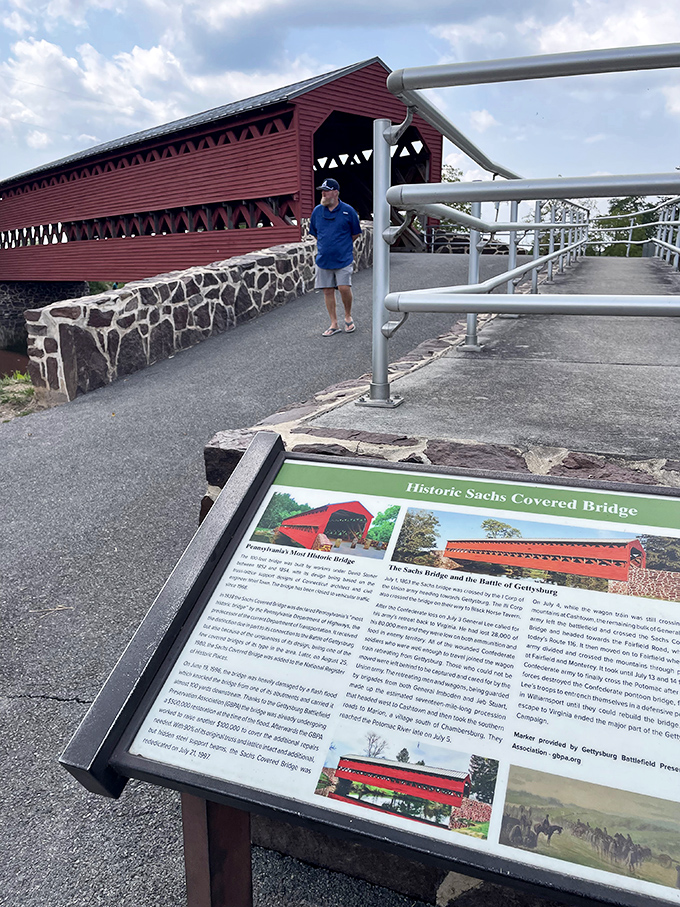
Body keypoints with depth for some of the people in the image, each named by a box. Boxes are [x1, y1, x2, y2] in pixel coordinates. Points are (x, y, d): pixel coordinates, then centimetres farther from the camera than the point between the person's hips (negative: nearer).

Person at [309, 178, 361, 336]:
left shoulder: (348, 211, -4)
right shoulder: (317, 211, 5)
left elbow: (355, 233, 7)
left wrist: (342, 245, 11)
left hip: (343, 258, -3)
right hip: (323, 259, 4)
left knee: (344, 288, -12)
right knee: (328, 291, 5)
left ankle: (348, 317, 14)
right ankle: (334, 324, 14)